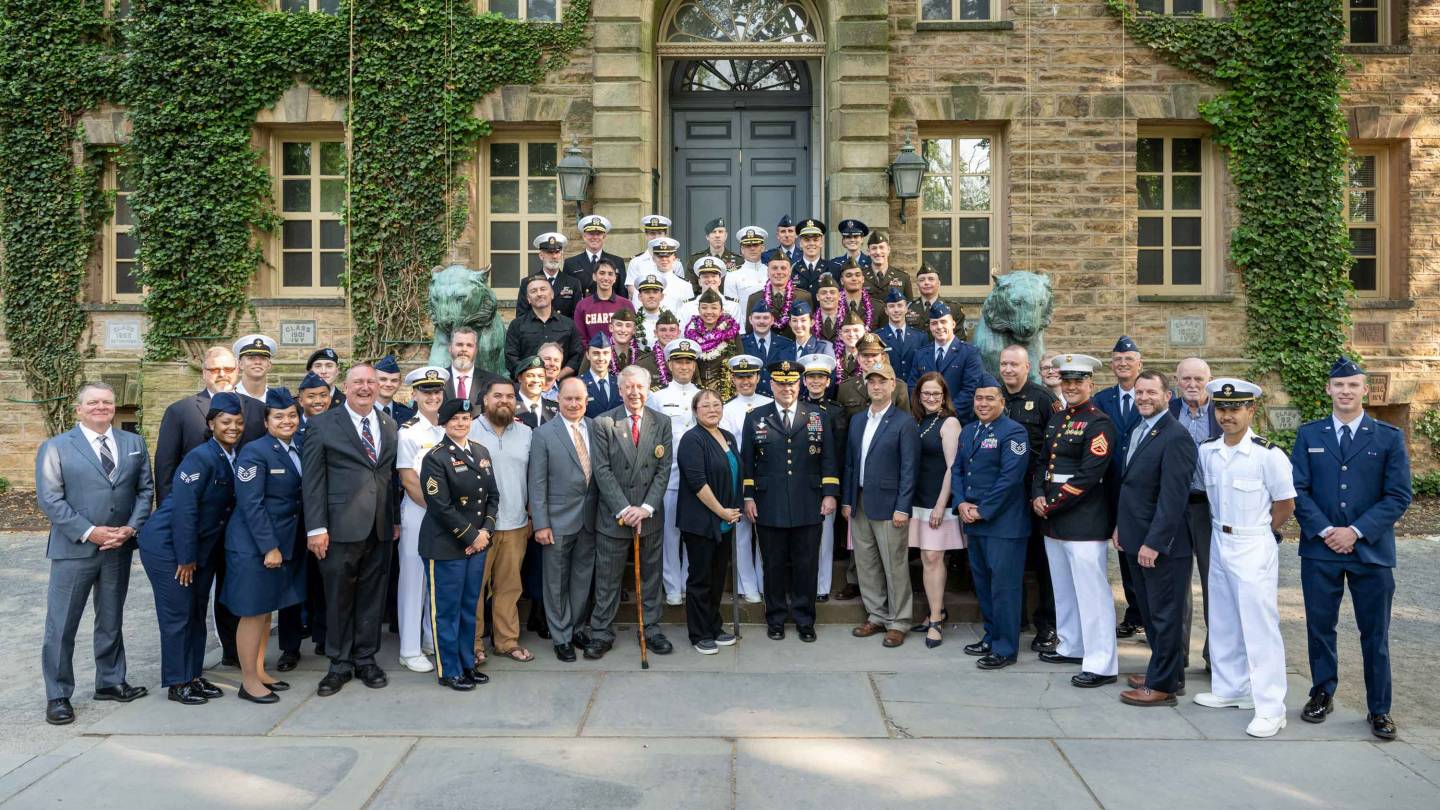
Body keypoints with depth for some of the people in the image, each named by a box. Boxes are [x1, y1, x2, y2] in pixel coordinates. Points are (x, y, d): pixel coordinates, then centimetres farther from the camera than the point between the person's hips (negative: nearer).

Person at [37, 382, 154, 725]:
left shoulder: (134, 443, 8)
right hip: (74, 549, -4)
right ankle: (57, 696, 13)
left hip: (119, 548, 4)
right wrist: (89, 532, -17)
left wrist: (131, 527, -8)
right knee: (61, 624, 2)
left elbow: (145, 489, 6)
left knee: (111, 620, 16)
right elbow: (50, 499, -9)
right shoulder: (55, 448, -3)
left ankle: (110, 682, 29)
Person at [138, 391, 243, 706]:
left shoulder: (237, 457, 1)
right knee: (177, 614, 1)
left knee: (197, 612, 14)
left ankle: (193, 676, 25)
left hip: (203, 547, 7)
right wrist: (186, 558, -18)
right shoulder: (200, 458, -21)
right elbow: (184, 509, -21)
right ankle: (177, 683, 12)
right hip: (167, 545, -7)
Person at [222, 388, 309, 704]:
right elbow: (251, 505, -17)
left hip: (286, 543, 7)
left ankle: (259, 671, 27)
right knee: (253, 612, 2)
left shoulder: (300, 450, 9)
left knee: (267, 609, 15)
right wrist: (269, 547, -19)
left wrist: (281, 545, 4)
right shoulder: (255, 452, -12)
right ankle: (248, 681, 12)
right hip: (255, 545, -7)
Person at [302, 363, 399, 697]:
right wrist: (316, 528, -9)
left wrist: (396, 519, 9)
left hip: (380, 529, 4)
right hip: (340, 528, -3)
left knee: (372, 596, 11)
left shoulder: (390, 426, 11)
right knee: (338, 598, 6)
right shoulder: (323, 425, -1)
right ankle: (340, 664, 20)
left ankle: (366, 659, 24)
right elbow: (313, 480, -4)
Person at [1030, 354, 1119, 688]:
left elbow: (1089, 475, -18)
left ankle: (1101, 665, -1)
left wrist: (1053, 505, -15)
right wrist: (1038, 496, -1)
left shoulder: (1099, 423, -10)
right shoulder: (1056, 420, 15)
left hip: (1085, 520, -8)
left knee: (1092, 592, -6)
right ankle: (1072, 647, 31)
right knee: (1063, 588, 18)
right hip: (1053, 521, 9)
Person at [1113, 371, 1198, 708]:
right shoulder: (1138, 431, 12)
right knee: (1149, 612, 18)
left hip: (1162, 544, -9)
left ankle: (1162, 685, 13)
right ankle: (1166, 671, 31)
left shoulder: (1175, 437, -17)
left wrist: (1154, 542, -21)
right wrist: (1120, 526, 13)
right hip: (1135, 540, 9)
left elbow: (1173, 497, -21)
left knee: (1164, 615, 3)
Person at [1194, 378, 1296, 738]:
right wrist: (1224, 530, 10)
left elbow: (1285, 506, -5)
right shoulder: (1206, 452, 1)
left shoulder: (1269, 455, -16)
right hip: (1219, 543, 6)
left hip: (1254, 549, -6)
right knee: (1223, 623, 16)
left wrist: (1257, 533, 3)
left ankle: (1270, 709, 4)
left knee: (1260, 626, -4)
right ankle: (1230, 689, 31)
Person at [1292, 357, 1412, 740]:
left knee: (1375, 633, 6)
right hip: (1320, 548, 1)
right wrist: (1324, 530, -11)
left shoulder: (1389, 436, 1)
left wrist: (1356, 532, -12)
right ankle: (1322, 694, 27)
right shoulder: (1309, 434, 5)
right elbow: (1297, 489, 1)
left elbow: (1398, 496, -4)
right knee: (1320, 627, 10)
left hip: (1371, 549, -1)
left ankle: (1379, 709, 20)